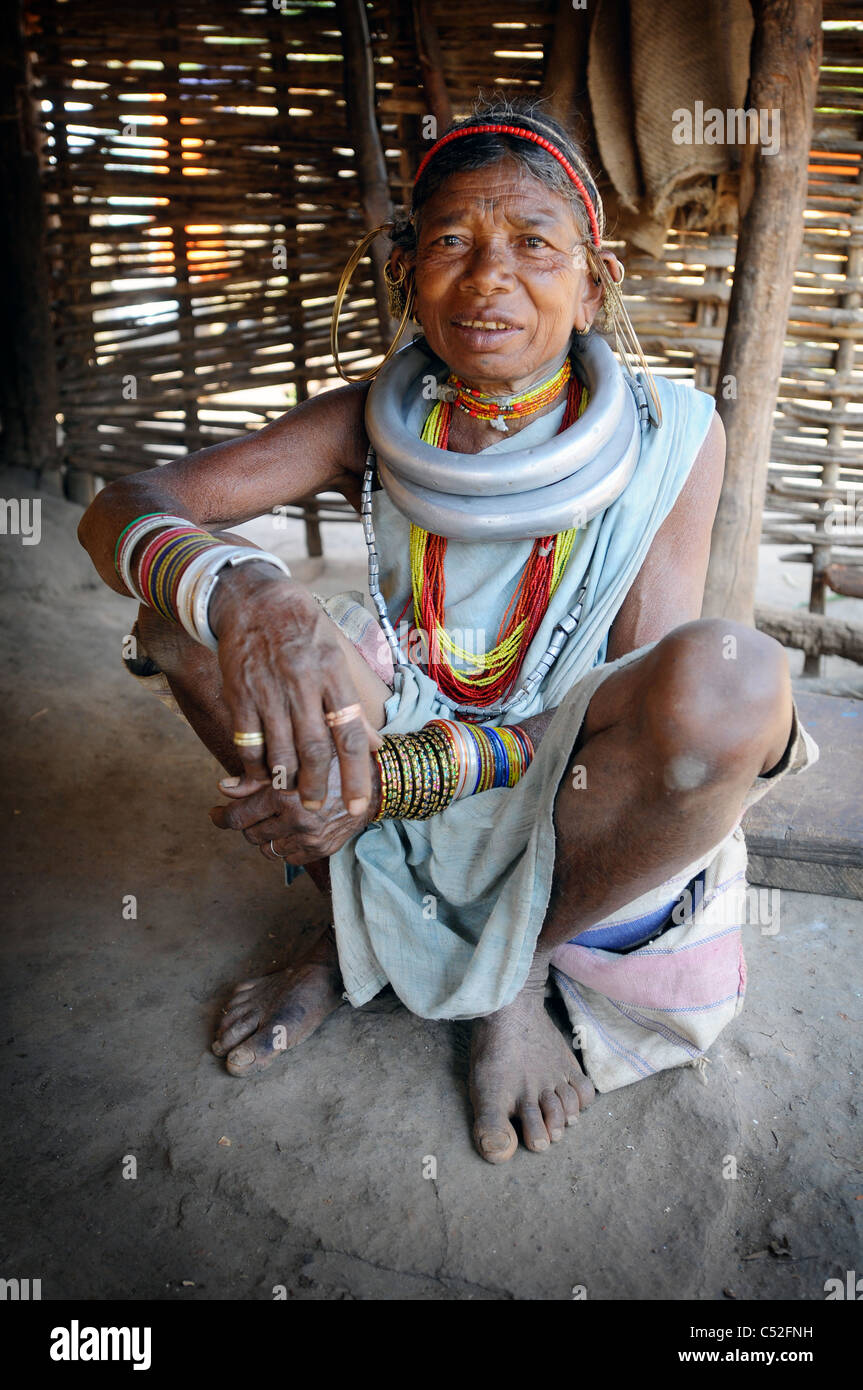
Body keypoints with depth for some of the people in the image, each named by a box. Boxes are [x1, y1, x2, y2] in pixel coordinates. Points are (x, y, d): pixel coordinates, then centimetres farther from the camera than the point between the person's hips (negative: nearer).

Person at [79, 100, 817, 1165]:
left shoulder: (668, 437, -13)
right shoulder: (375, 423, -9)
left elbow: (664, 701, -18)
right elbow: (117, 510, -17)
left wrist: (403, 771, -32)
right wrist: (238, 592, -44)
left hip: (563, 792, -1)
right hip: (391, 754, 2)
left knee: (732, 673, -34)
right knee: (189, 590, -18)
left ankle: (522, 966, -5)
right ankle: (359, 922, -1)